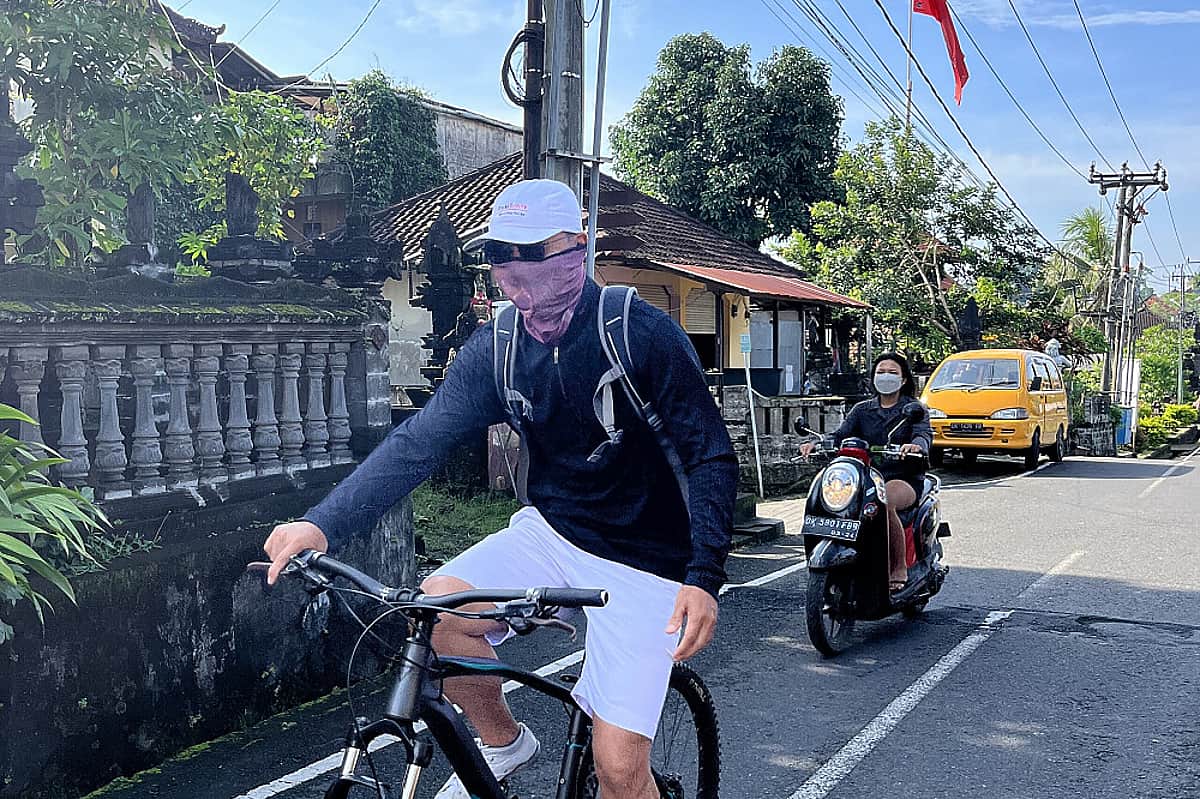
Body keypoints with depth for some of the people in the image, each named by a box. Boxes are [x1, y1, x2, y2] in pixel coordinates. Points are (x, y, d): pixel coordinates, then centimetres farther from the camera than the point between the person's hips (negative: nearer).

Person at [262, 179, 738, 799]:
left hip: (642, 557, -4)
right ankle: (502, 743, 7)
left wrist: (704, 578, -26)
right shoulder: (497, 347, -4)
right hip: (550, 531, 4)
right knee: (436, 609, -21)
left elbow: (711, 457, -15)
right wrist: (322, 523, -25)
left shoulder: (644, 334, -17)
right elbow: (418, 441, -12)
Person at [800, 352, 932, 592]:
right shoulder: (862, 409, 17)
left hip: (904, 479, -4)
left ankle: (899, 567, -21)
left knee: (884, 503, -38)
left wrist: (916, 445, -38)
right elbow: (841, 434, 3)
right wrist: (815, 443, -18)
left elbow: (925, 433, -12)